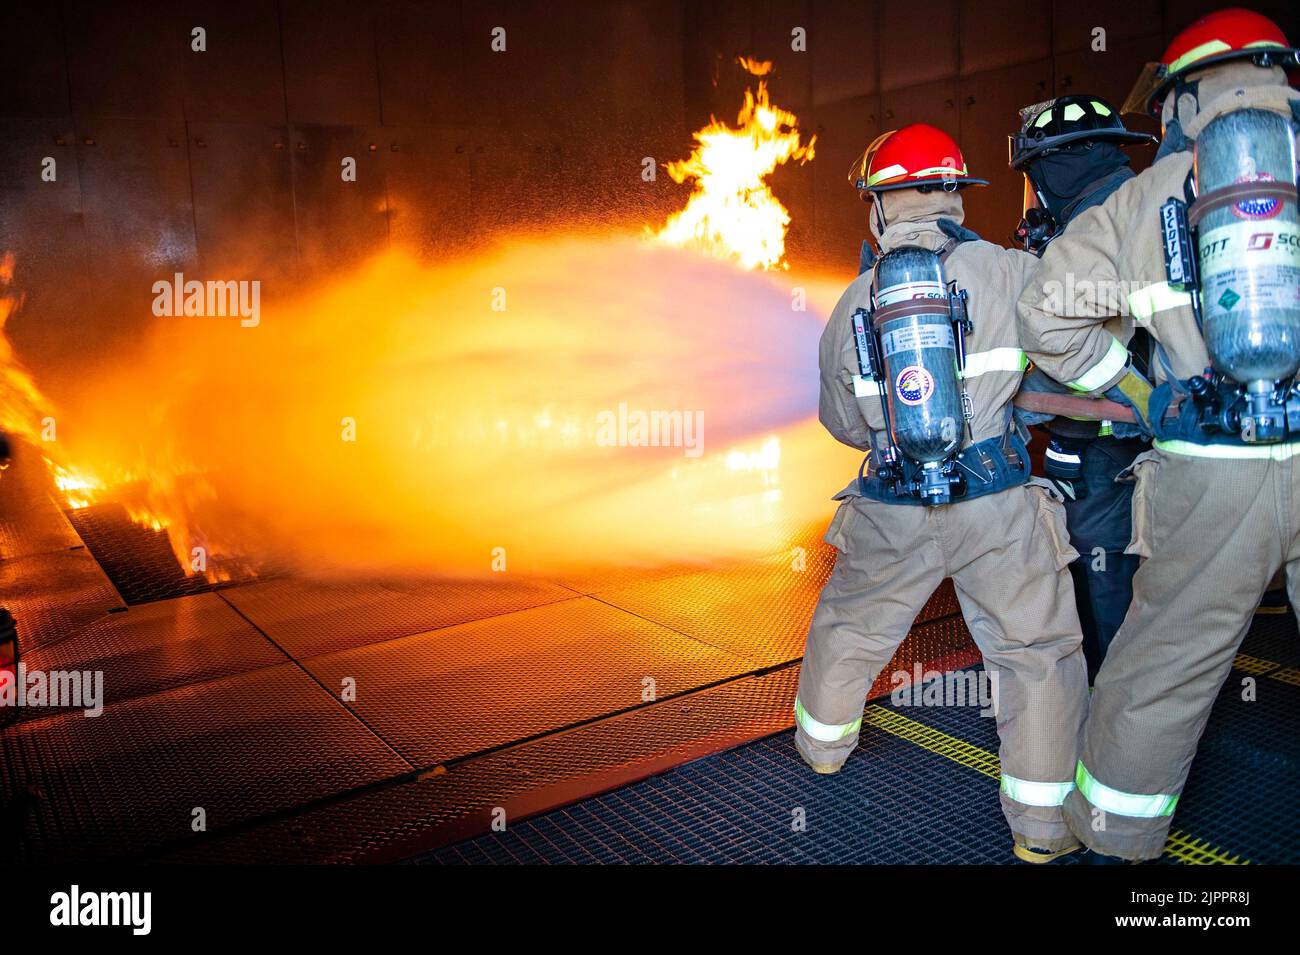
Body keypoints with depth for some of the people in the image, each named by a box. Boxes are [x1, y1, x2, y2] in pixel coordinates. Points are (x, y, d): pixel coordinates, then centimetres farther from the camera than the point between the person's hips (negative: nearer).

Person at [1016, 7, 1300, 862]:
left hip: (1209, 476, 0)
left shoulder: (1146, 195, 7)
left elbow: (1052, 319, 3)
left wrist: (1144, 398, 12)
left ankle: (1113, 837, 27)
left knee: (1161, 668, 13)